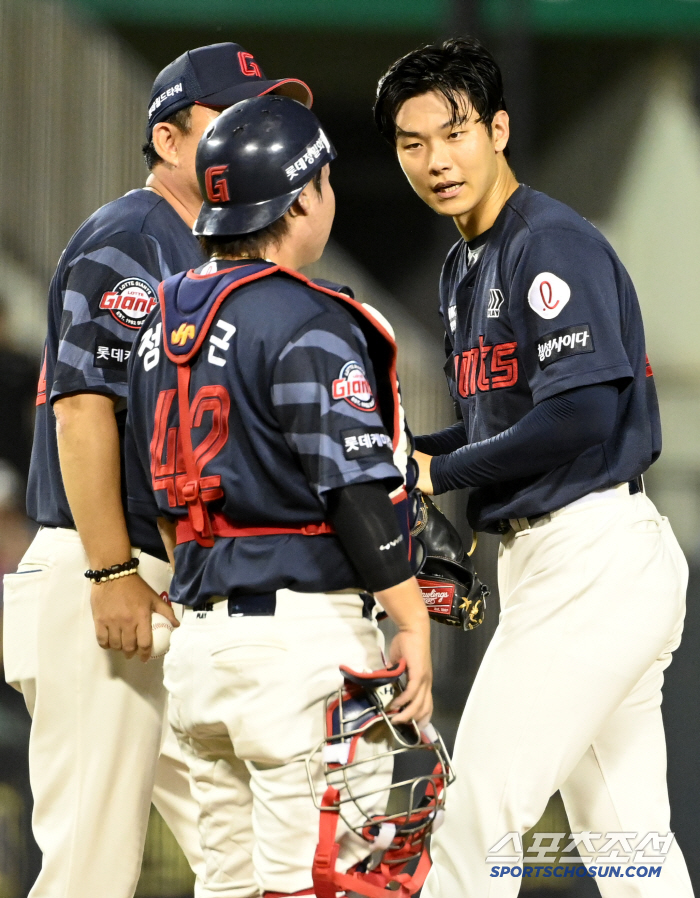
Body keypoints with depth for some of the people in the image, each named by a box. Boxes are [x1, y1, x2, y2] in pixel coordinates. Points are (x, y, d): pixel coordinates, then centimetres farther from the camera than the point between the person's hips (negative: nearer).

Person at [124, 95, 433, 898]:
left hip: (200, 638, 8)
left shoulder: (164, 319, 14)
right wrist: (411, 620, -13)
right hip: (300, 625, -8)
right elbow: (353, 486, -16)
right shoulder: (306, 325, -11)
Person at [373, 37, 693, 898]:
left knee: (482, 806, -10)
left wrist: (439, 473, -13)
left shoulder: (551, 243, -13)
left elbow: (580, 414, -23)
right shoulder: (465, 267, 17)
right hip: (540, 556, 10)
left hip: (594, 557, -10)